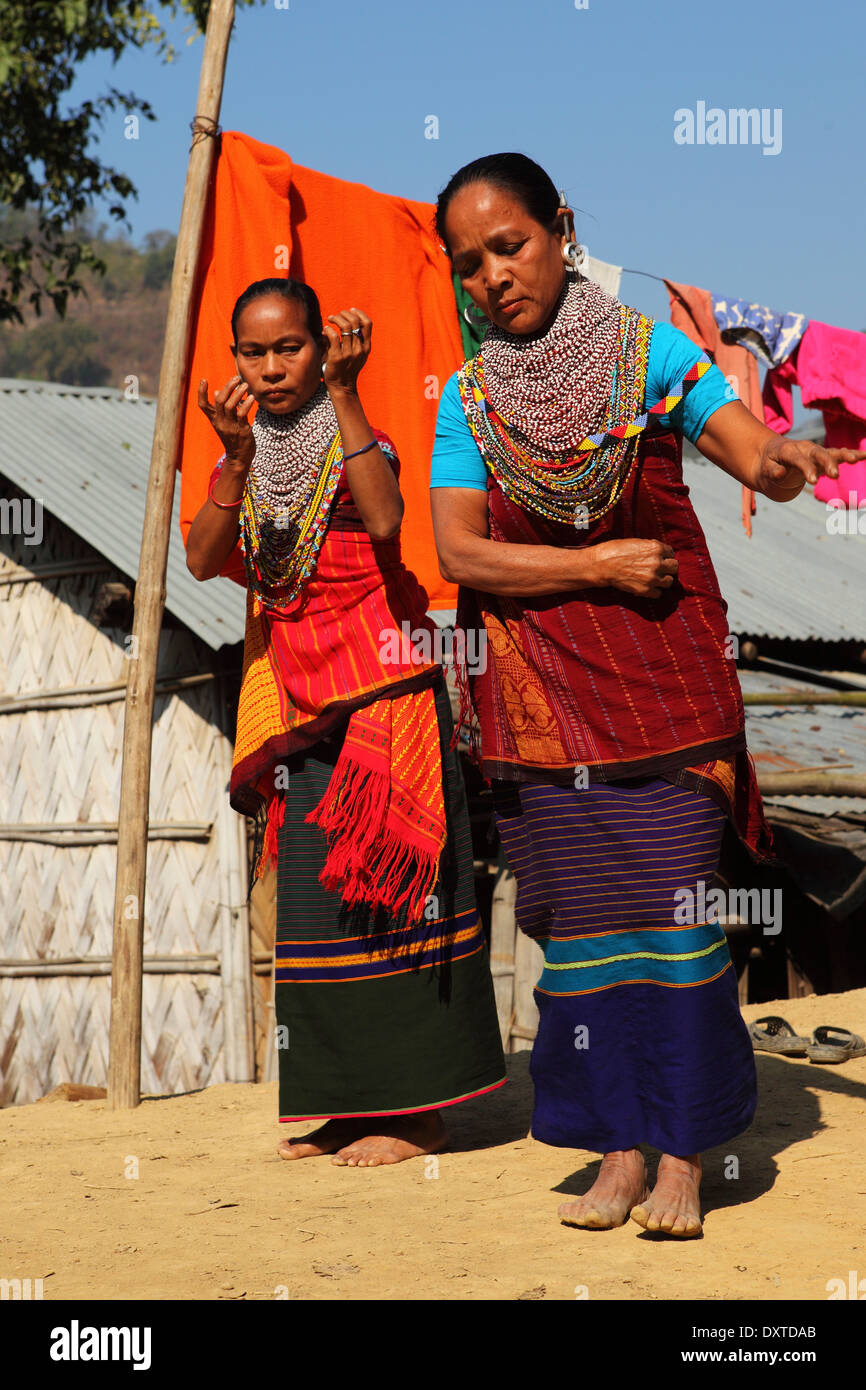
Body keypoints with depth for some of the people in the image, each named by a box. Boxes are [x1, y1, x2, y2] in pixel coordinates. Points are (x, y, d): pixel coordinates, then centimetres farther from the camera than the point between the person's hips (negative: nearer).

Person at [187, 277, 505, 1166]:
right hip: (296, 694, 6)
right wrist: (236, 458, -18)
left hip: (380, 689, -5)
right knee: (312, 890, 6)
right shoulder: (243, 452, 9)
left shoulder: (354, 434, -5)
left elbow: (385, 521, -27)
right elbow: (202, 560, -6)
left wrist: (344, 392, -27)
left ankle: (414, 1110, -1)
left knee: (384, 882, -7)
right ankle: (344, 1105, 14)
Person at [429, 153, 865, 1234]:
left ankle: (683, 1158, -1)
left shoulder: (647, 353, 0)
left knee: (672, 897, -8)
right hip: (538, 688, 2)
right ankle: (620, 1153, 10)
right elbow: (459, 551, -3)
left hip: (663, 671, -2)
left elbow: (755, 456, -7)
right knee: (582, 913, 3)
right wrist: (601, 562, -11)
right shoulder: (468, 397, 5)